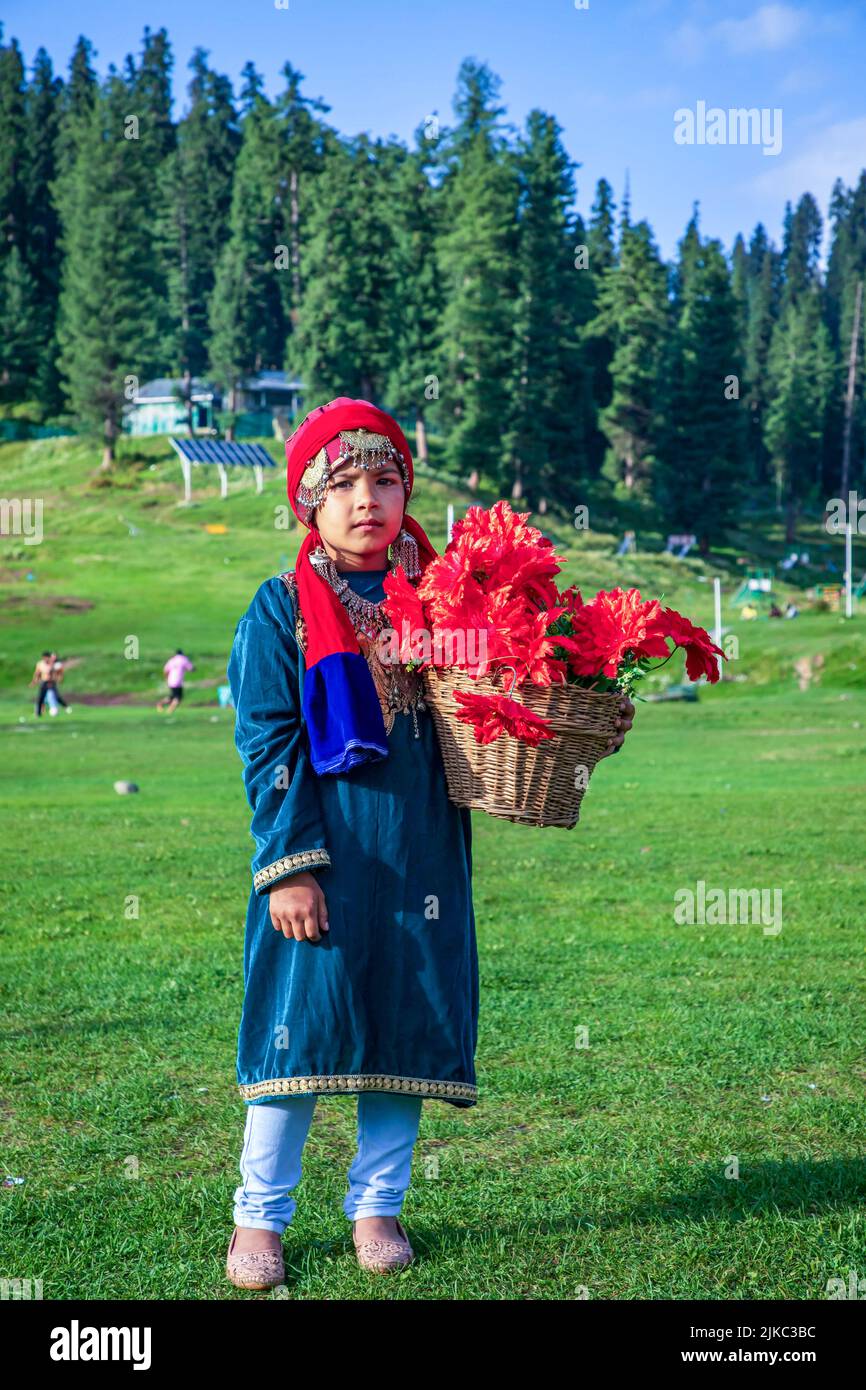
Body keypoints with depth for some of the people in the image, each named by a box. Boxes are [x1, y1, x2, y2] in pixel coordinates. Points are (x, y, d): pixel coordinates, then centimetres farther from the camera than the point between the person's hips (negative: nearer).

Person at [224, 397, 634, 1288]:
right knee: (301, 1018, 0)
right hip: (323, 857, -3)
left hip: (420, 856, 3)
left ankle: (376, 1205, 22)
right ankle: (259, 1216, 14)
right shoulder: (283, 611, -1)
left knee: (408, 1020, 7)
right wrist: (290, 866, -13)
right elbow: (267, 745, -5)